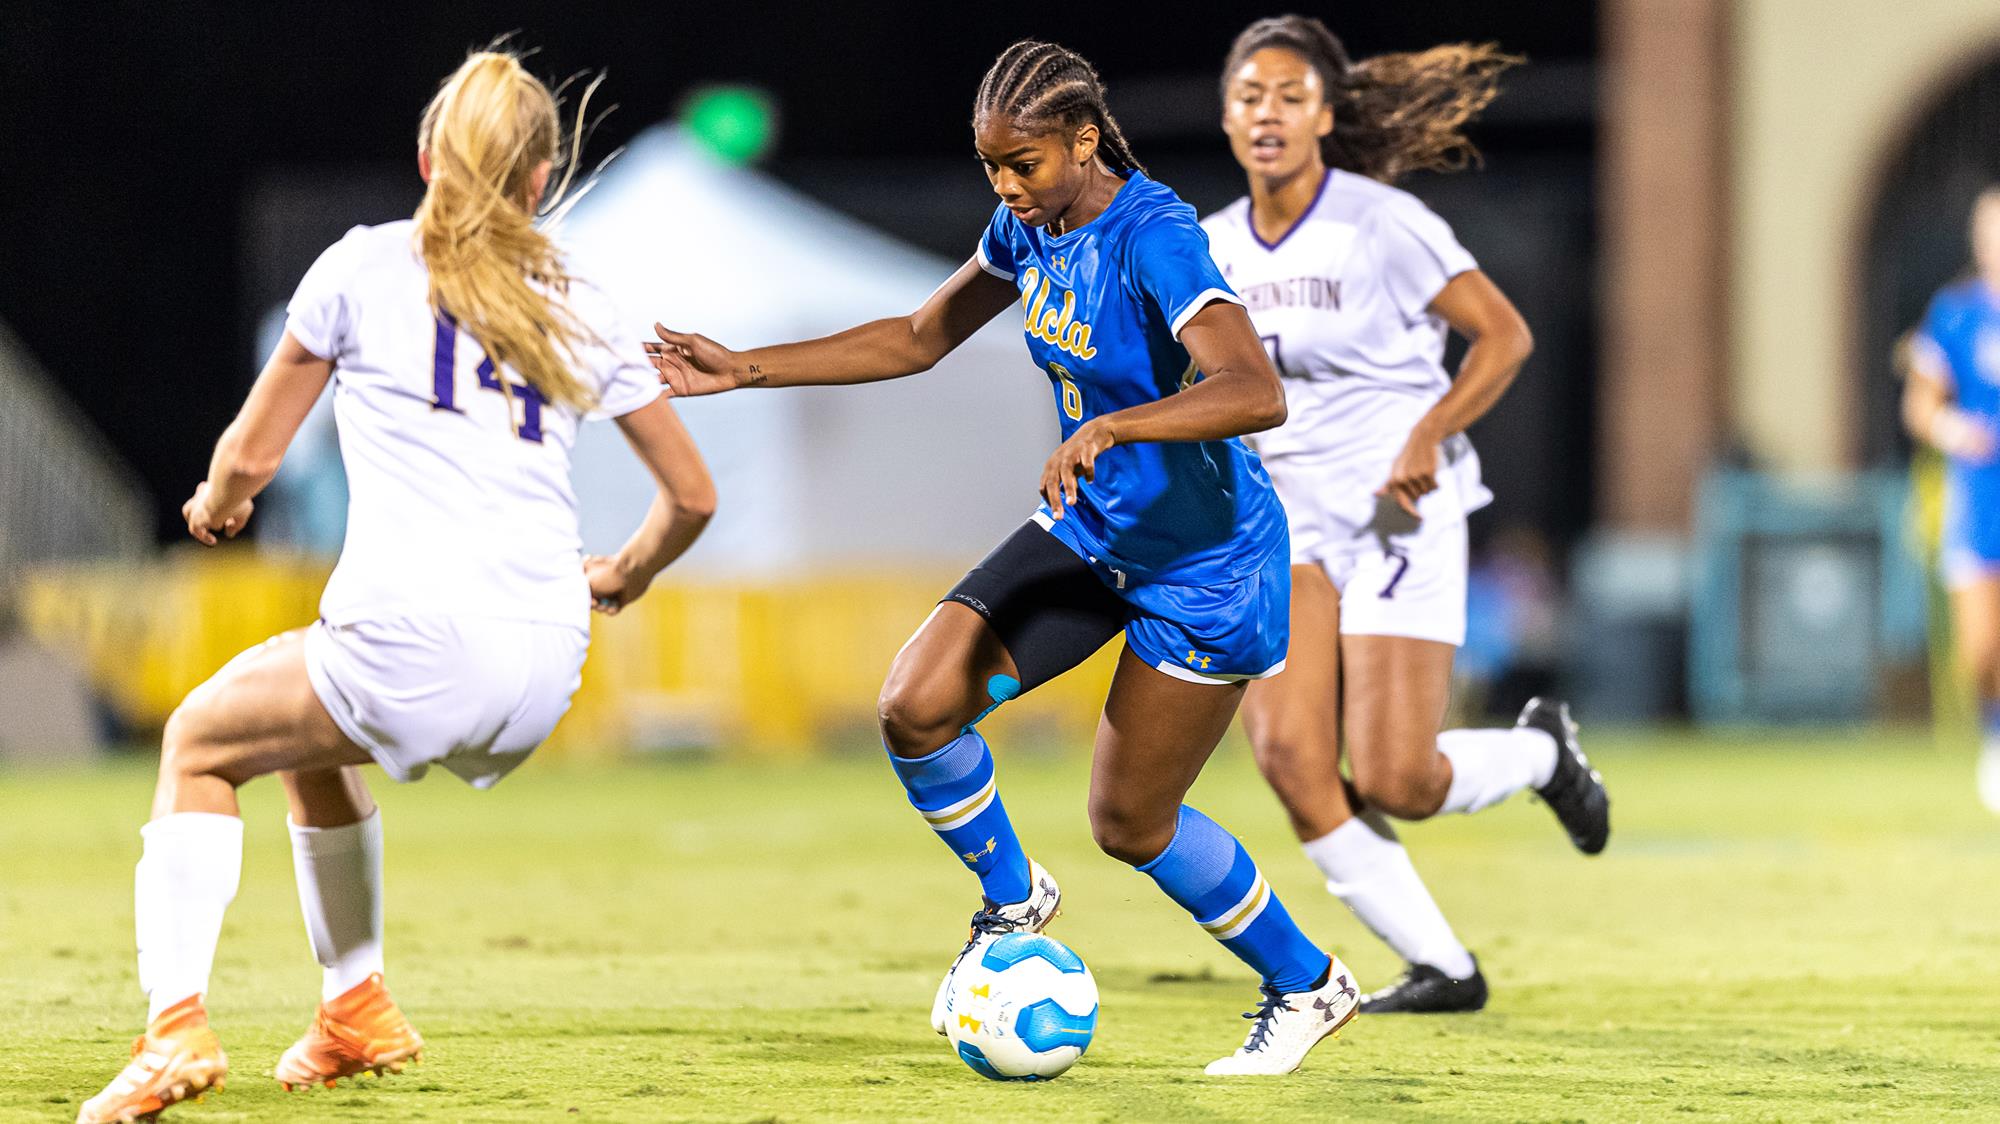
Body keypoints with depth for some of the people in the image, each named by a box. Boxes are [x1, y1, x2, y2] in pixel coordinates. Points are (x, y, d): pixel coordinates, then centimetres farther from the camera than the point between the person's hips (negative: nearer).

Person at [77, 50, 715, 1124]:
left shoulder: (364, 264, 7)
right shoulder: (580, 310, 17)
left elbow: (251, 453, 12)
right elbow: (691, 493, 23)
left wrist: (216, 501, 35)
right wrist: (623, 576, 43)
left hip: (414, 631, -5)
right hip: (543, 673, 5)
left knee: (199, 743, 21)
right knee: (313, 727, 34)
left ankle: (175, 1023, 1)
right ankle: (354, 1008, 34)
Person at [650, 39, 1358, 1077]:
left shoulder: (1153, 238, -26)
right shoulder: (1028, 228, -2)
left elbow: (1256, 393, -40)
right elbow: (917, 340, 14)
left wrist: (1110, 425, -52)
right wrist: (744, 369, 9)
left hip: (1204, 563, -7)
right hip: (1089, 531, 7)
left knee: (1129, 823, 2)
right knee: (915, 708, -9)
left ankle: (1307, 987, 25)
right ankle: (1012, 903, 17)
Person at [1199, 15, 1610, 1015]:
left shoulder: (1382, 224, -12)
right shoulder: (1214, 248, 6)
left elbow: (1503, 335, -8)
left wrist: (1428, 437, -20)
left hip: (1397, 519, -5)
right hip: (1286, 524, 5)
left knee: (1392, 783, -13)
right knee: (1287, 755, -13)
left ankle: (1538, 751, 22)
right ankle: (1440, 967, 1)